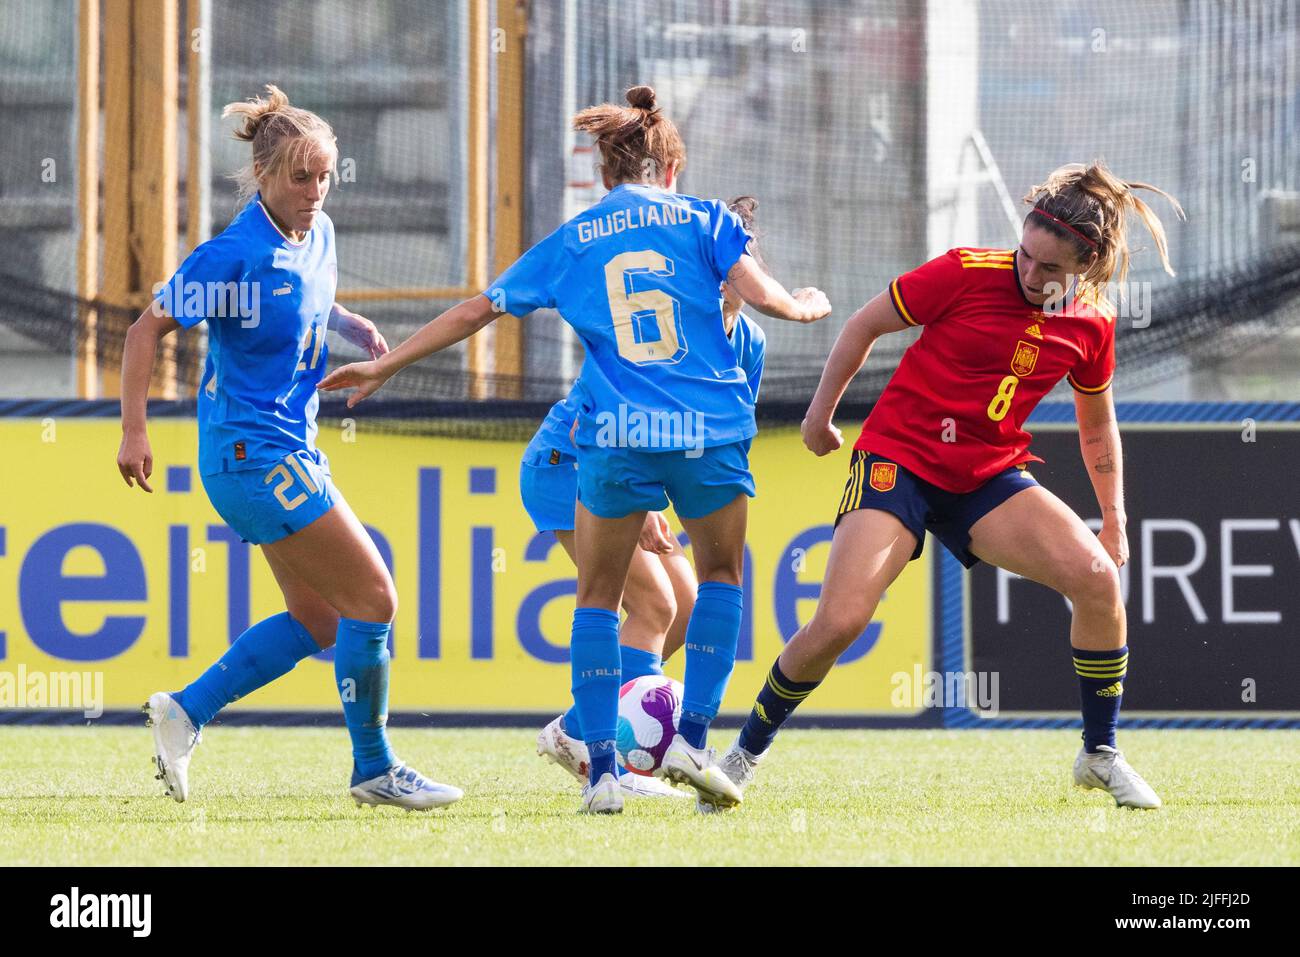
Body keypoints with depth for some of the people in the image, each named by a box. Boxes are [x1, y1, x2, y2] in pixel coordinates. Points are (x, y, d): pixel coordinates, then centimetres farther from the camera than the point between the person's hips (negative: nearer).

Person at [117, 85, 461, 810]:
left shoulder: (318, 235, 4)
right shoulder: (233, 257, -19)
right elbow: (148, 329, -13)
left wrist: (357, 327, 5)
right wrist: (134, 429, -18)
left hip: (292, 450, 9)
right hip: (255, 455, -9)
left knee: (318, 621, 13)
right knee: (373, 598, -7)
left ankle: (185, 712, 18)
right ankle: (374, 769, 4)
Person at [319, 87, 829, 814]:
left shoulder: (571, 242, 13)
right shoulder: (704, 220, 8)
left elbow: (476, 311, 16)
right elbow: (760, 293, -3)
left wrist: (384, 366, 24)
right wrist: (808, 308, 21)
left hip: (616, 435, 0)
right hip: (711, 428, 0)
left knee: (598, 598, 13)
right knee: (721, 576, 20)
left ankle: (602, 768, 2)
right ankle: (693, 739, 7)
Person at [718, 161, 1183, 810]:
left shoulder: (1092, 325, -1)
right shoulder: (968, 273, -14)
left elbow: (1097, 424, 18)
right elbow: (865, 325, 0)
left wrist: (1114, 518, 17)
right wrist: (821, 412, 8)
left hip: (991, 477, 4)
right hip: (898, 458, -4)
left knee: (1098, 578, -17)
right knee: (838, 621, -19)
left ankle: (1100, 756, 0)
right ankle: (745, 755, 4)